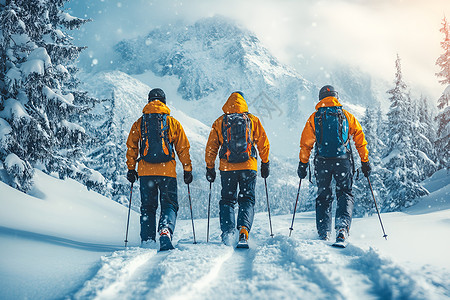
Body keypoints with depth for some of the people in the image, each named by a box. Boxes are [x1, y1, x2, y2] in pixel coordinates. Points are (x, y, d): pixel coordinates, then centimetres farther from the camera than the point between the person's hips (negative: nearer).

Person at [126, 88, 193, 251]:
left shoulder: (139, 123, 6)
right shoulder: (172, 122, 3)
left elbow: (131, 147, 6)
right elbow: (183, 148, 4)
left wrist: (131, 169, 12)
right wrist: (187, 170, 9)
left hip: (145, 171, 2)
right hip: (167, 171, -1)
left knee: (148, 206, 14)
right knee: (169, 205, 6)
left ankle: (147, 239, 10)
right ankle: (166, 230, -20)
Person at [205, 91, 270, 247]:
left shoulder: (219, 122, 5)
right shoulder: (253, 120, 4)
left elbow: (211, 147, 6)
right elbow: (263, 143, 6)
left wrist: (210, 167, 14)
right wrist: (265, 163, 16)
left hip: (227, 168, 1)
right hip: (248, 167, 0)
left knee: (227, 200, 12)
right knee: (247, 200, 8)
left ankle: (227, 232, 0)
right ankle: (244, 229, -13)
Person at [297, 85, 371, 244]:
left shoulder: (314, 117, 6)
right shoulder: (346, 116, 7)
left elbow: (306, 143, 3)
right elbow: (360, 139, 6)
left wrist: (303, 164, 9)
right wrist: (365, 162, 10)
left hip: (322, 162, 1)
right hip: (343, 160, -1)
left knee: (323, 196, 12)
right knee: (345, 193, 7)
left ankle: (324, 233, 8)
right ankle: (342, 225, -17)